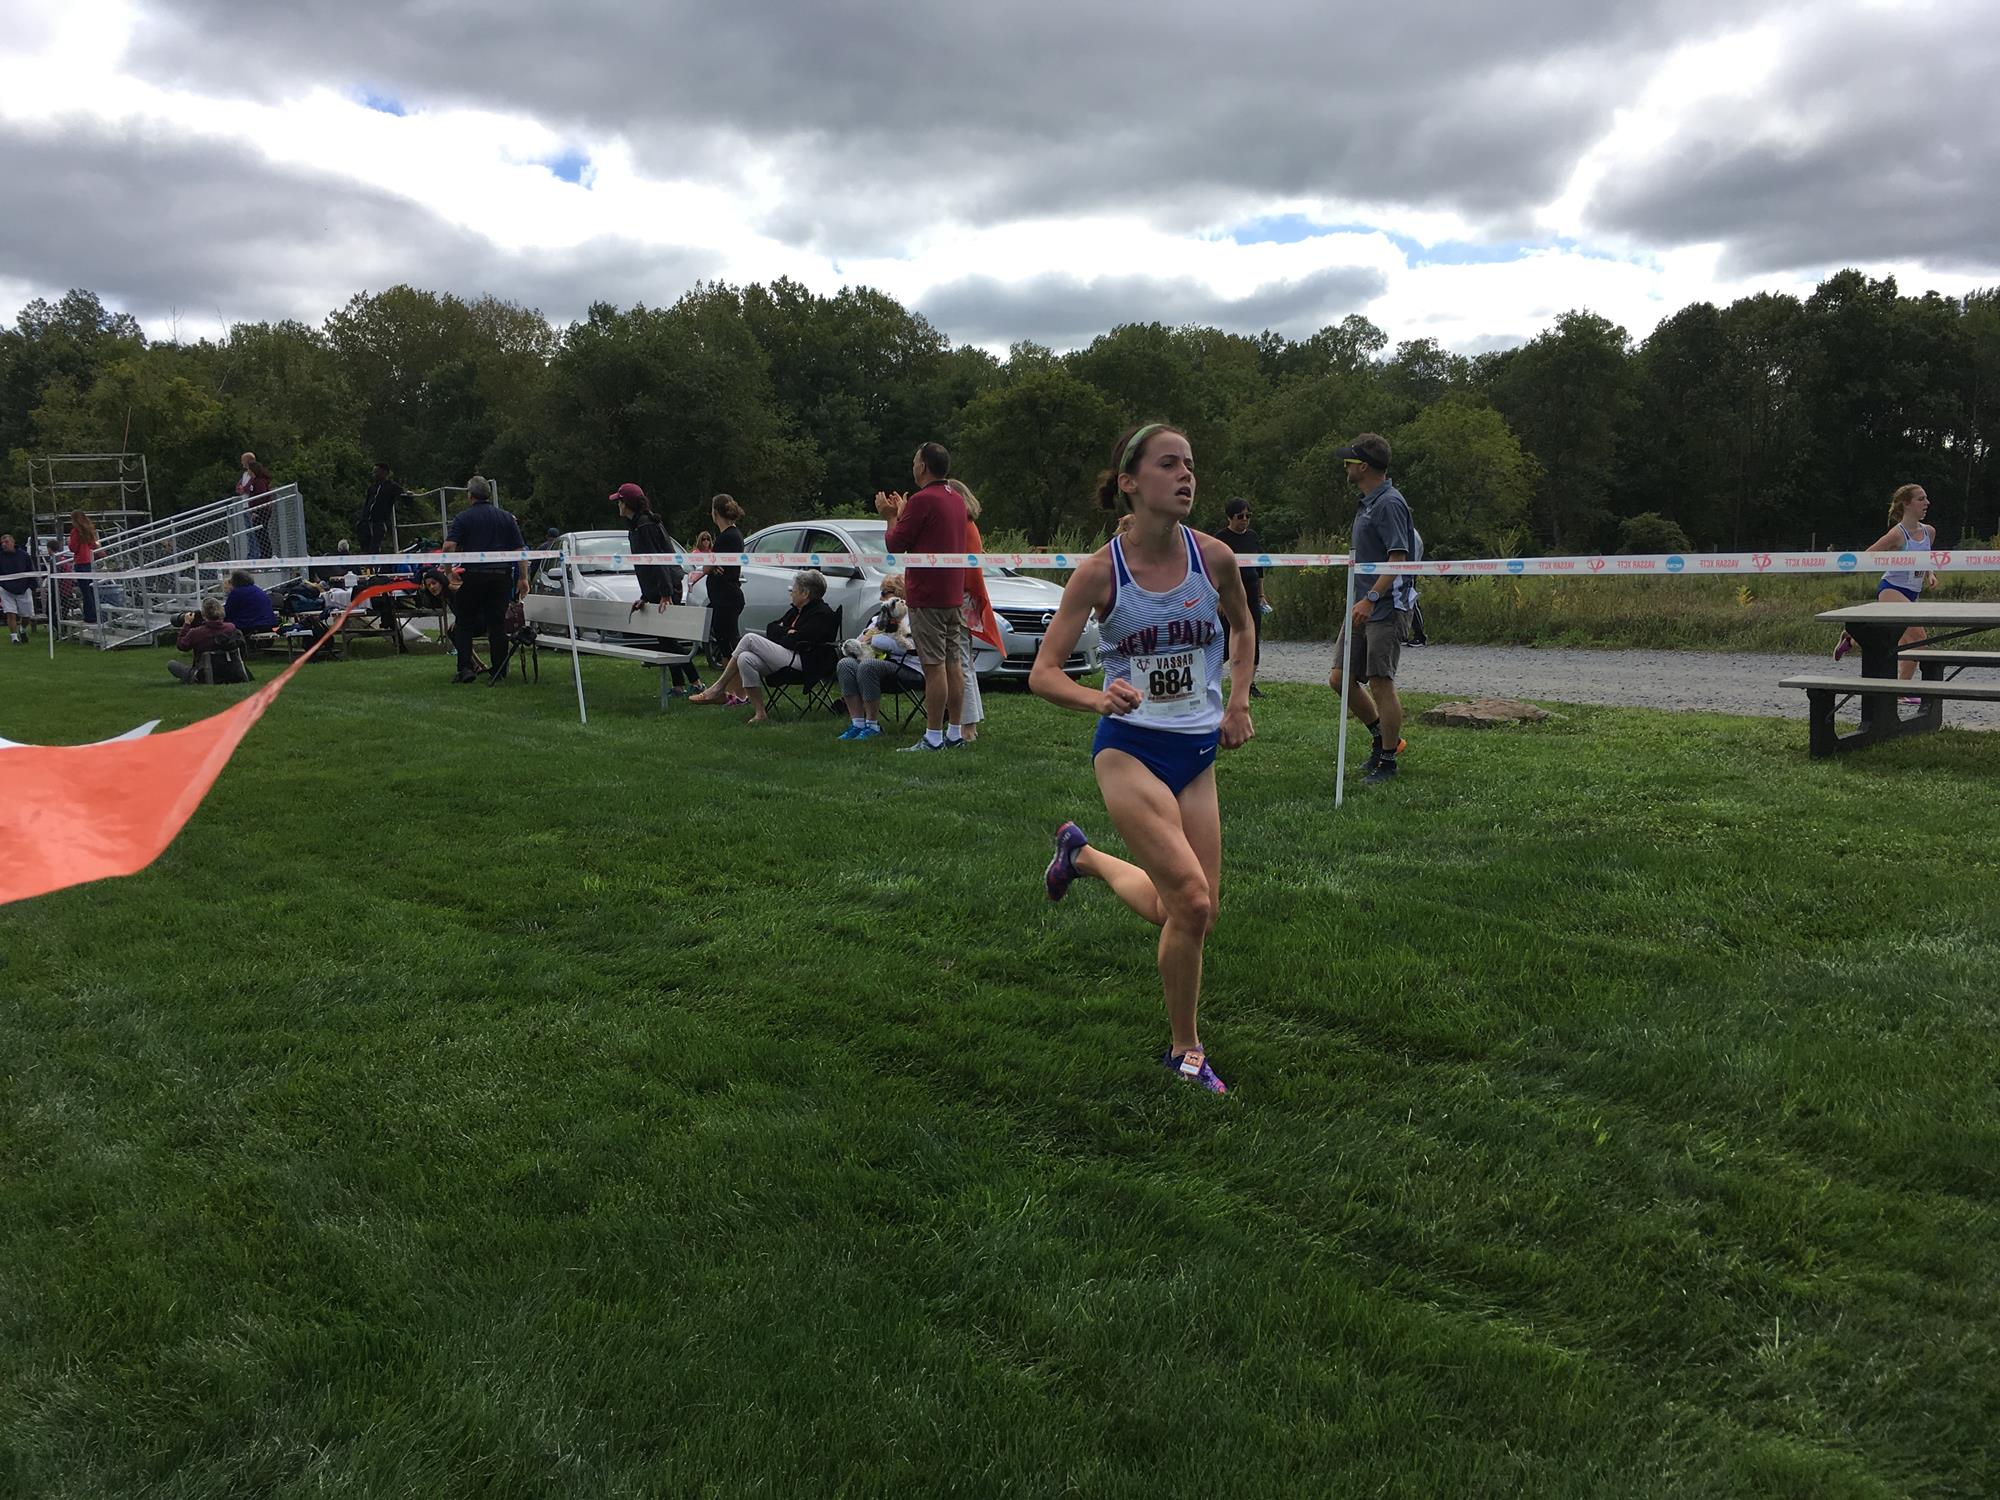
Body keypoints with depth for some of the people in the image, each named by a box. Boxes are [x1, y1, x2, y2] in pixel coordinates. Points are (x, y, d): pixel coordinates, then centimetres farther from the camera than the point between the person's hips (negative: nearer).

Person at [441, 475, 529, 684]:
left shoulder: (463, 517, 0)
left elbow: (449, 546, -12)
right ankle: (499, 672, 6)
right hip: (500, 576, 2)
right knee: (497, 625, 6)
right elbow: (519, 550, 5)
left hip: (472, 576, -2)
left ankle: (465, 668, -4)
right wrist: (523, 578, 7)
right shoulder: (506, 518, 9)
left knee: (465, 623, 8)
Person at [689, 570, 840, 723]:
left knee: (750, 639, -14)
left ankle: (719, 688, -6)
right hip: (788, 656, 9)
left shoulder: (822, 614, -7)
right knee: (745, 659, -16)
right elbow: (771, 628, 17)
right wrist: (788, 633, -2)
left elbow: (796, 641, -15)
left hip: (805, 663, -9)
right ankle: (760, 714, -16)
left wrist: (780, 634, 3)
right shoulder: (797, 610, 23)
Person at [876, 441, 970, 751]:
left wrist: (890, 516, 7)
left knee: (934, 667, -7)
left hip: (927, 597, -9)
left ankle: (933, 739, -4)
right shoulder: (956, 499, 14)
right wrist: (903, 512, 25)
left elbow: (895, 545, -10)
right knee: (953, 664, 10)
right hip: (954, 596, 9)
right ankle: (955, 734, 14)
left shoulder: (922, 500, -15)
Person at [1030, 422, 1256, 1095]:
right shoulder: (1100, 571, -12)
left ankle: (1086, 855, 29)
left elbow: (1242, 627, 18)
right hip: (1129, 748, -4)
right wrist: (1098, 698, -29)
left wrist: (1238, 702, 8)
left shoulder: (1214, 557, -4)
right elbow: (1043, 672, -9)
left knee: (1190, 911, 4)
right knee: (1190, 902, -16)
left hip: (1197, 752, 5)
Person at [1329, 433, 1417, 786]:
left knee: (1380, 683, -6)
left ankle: (1388, 760, 5)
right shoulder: (1368, 503, 17)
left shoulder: (1390, 503, -13)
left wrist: (1370, 598, -25)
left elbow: (1398, 558, -20)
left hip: (1386, 608, -10)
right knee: (1340, 679, 9)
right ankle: (1383, 737, 24)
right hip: (1364, 607, 10)